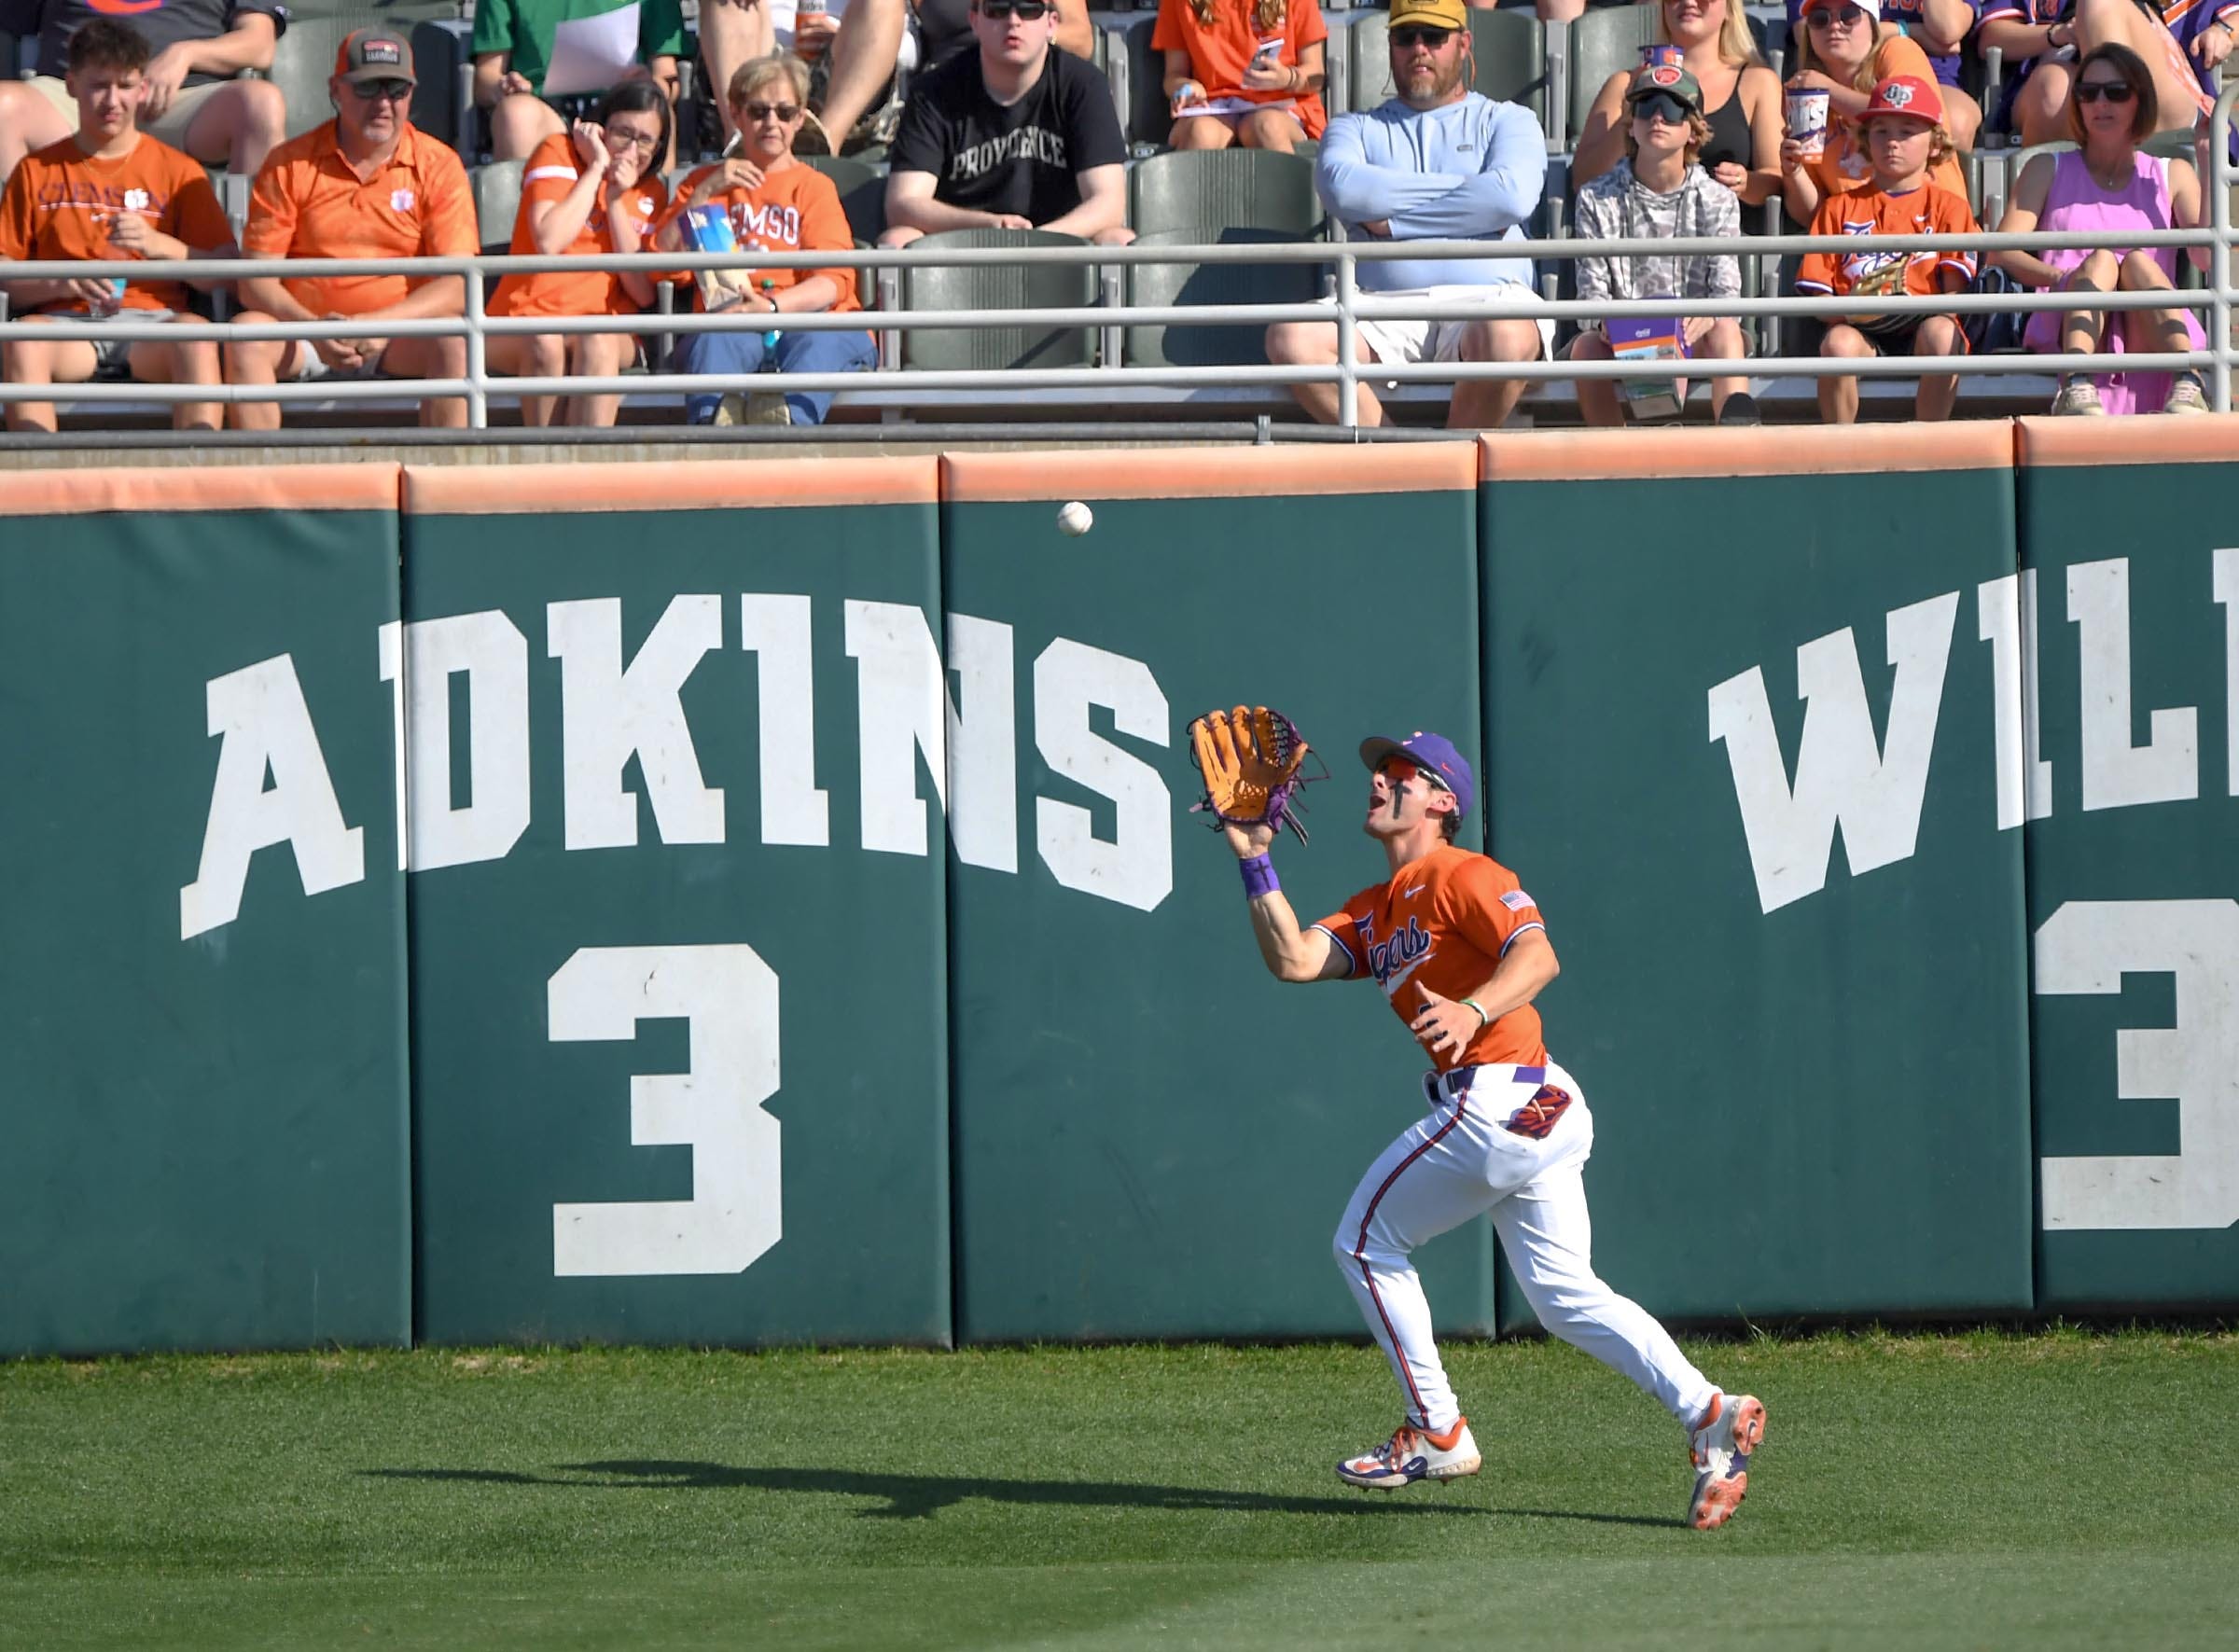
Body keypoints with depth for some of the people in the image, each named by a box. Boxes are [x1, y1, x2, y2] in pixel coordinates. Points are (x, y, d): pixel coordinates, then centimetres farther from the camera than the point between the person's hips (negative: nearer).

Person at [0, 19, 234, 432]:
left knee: (194, 332, -34)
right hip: (66, 322, 0)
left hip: (151, 321, 0)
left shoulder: (177, 170, 15)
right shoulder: (38, 171, 16)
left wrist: (158, 244, -9)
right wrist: (61, 283, -11)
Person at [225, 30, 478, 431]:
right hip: (305, 333, 0)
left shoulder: (438, 166, 1)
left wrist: (380, 323, -24)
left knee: (453, 341, -30)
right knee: (247, 335, -28)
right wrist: (312, 326, -24)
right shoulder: (290, 166, 1)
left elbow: (457, 285, -7)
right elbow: (256, 281, -3)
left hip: (400, 339, 0)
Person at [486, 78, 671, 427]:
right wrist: (596, 168, -5)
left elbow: (643, 293, 0)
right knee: (544, 341, -37)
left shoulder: (651, 195, 14)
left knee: (598, 343, -34)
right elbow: (549, 242, -12)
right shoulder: (560, 154, 6)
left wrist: (616, 201, -3)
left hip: (604, 328, 2)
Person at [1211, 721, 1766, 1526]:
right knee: (1566, 1295, 6)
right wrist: (1256, 860, 6)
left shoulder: (1462, 877, -6)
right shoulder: (1375, 913, 22)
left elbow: (1538, 954, -20)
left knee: (1366, 1240, 5)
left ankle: (1436, 1434, 8)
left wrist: (1473, 1011, -38)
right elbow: (1293, 960, 10)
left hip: (1498, 1103, -9)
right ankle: (1707, 1412, -6)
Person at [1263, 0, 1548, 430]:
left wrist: (1389, 220, -2)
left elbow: (1512, 197, -4)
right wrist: (1462, 186, 1)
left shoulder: (1506, 120, 19)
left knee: (1508, 338, -40)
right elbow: (1342, 188, 0)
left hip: (1483, 298, -2)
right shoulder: (1357, 129, 24)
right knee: (1291, 338, -29)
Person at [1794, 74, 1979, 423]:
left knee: (1940, 333, -35)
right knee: (1838, 343, -33)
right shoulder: (1840, 208, 19)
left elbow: (1954, 291, 3)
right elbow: (1818, 293, 10)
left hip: (1922, 323, -1)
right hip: (1863, 331, 1)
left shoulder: (1948, 207, 16)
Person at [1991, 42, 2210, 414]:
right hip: (2068, 326, -1)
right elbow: (2002, 251, 3)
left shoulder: (2171, 176, 21)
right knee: (2101, 259, -29)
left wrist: (2207, 159, -1)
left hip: (2151, 342, 1)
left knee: (2138, 260, -28)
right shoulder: (2049, 170, 21)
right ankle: (2076, 387, -57)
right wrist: (2067, 280, -16)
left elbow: (2207, 257, 3)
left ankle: (2187, 387, -54)